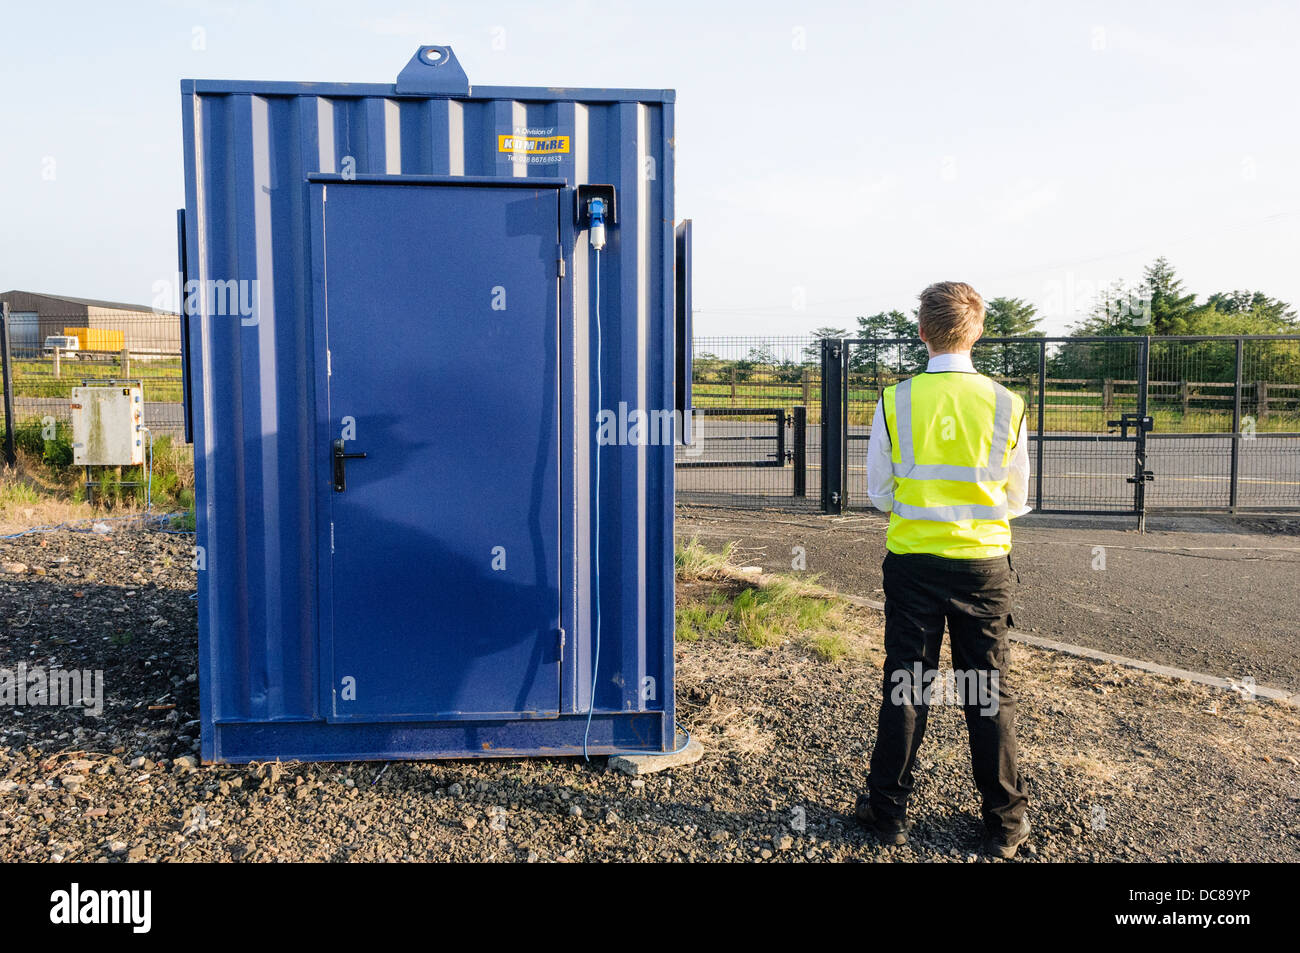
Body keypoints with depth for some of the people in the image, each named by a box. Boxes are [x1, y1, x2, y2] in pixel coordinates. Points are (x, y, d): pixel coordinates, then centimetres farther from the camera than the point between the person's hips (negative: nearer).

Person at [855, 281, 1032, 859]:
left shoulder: (895, 401, -7)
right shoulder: (1005, 404, -5)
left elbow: (878, 492, 0)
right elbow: (1017, 500, 5)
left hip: (912, 560, 0)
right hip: (985, 563, 1)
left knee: (906, 686, 9)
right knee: (989, 692, 11)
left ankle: (888, 811, 20)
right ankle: (1005, 821, 22)